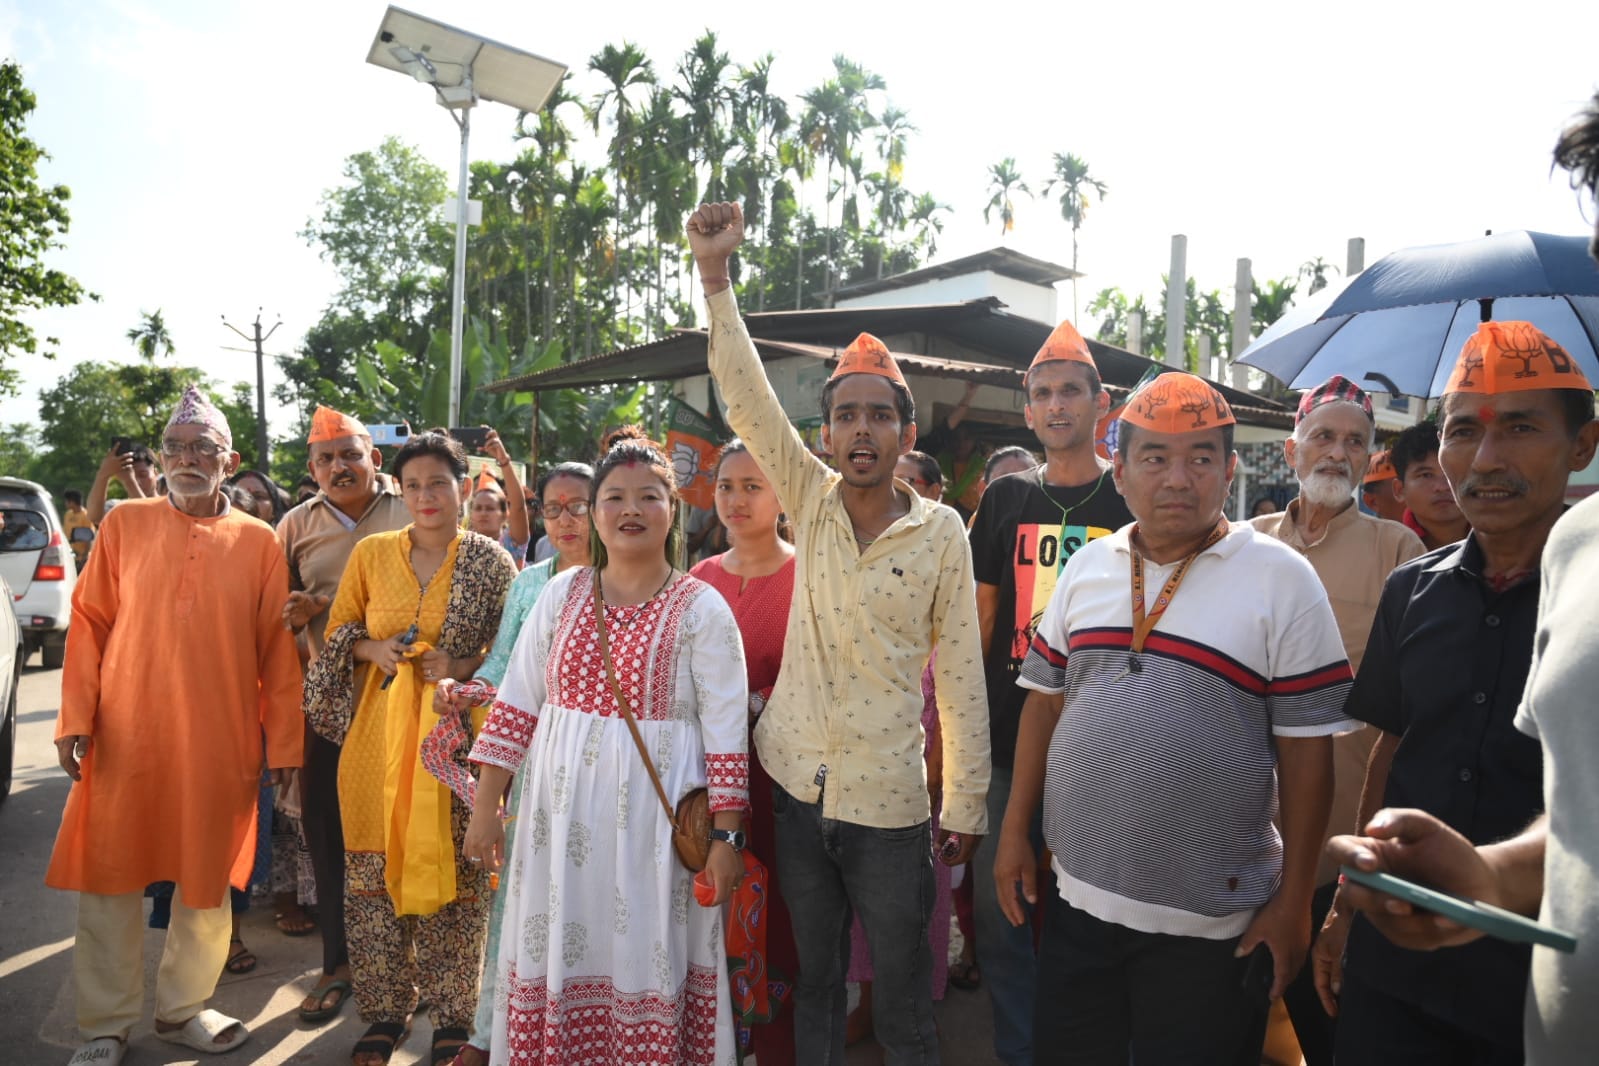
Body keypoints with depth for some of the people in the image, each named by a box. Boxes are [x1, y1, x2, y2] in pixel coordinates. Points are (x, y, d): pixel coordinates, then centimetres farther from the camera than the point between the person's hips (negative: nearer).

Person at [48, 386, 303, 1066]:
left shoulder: (258, 542, 2)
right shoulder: (125, 524, 4)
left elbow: (277, 648, 2)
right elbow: (89, 623, 3)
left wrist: (282, 739, 1)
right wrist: (76, 716, -5)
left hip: (219, 742, 0)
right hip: (124, 738, 0)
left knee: (207, 880, 11)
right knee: (110, 880, 9)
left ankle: (182, 1008, 31)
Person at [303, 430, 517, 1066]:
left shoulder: (490, 561, -1)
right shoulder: (370, 553, 6)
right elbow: (337, 632, 13)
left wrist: (465, 667, -15)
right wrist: (374, 649, -7)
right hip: (380, 733, 2)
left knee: (454, 873, 3)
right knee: (374, 871, 7)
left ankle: (453, 1014, 22)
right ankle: (385, 1011, 26)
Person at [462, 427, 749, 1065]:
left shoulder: (702, 607, -5)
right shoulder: (561, 594, 4)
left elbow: (726, 729, -7)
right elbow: (516, 703, 6)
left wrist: (726, 836, -9)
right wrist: (485, 806, 4)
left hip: (657, 816, -3)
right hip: (562, 811, 3)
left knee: (647, 959, 7)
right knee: (561, 955, 13)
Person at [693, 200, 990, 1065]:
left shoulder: (942, 532, -5)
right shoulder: (811, 499, 2)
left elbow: (961, 679, -4)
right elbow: (747, 396, -6)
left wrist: (965, 808, -3)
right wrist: (715, 272, -13)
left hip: (888, 800, -2)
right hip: (796, 782, 3)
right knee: (813, 980, 18)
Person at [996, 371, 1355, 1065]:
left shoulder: (1281, 579, -9)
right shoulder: (1085, 568, 3)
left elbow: (1306, 749, -8)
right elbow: (1044, 701, 9)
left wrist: (1293, 904, -7)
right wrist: (1015, 831, 7)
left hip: (1210, 926, -4)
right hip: (1076, 900, 4)